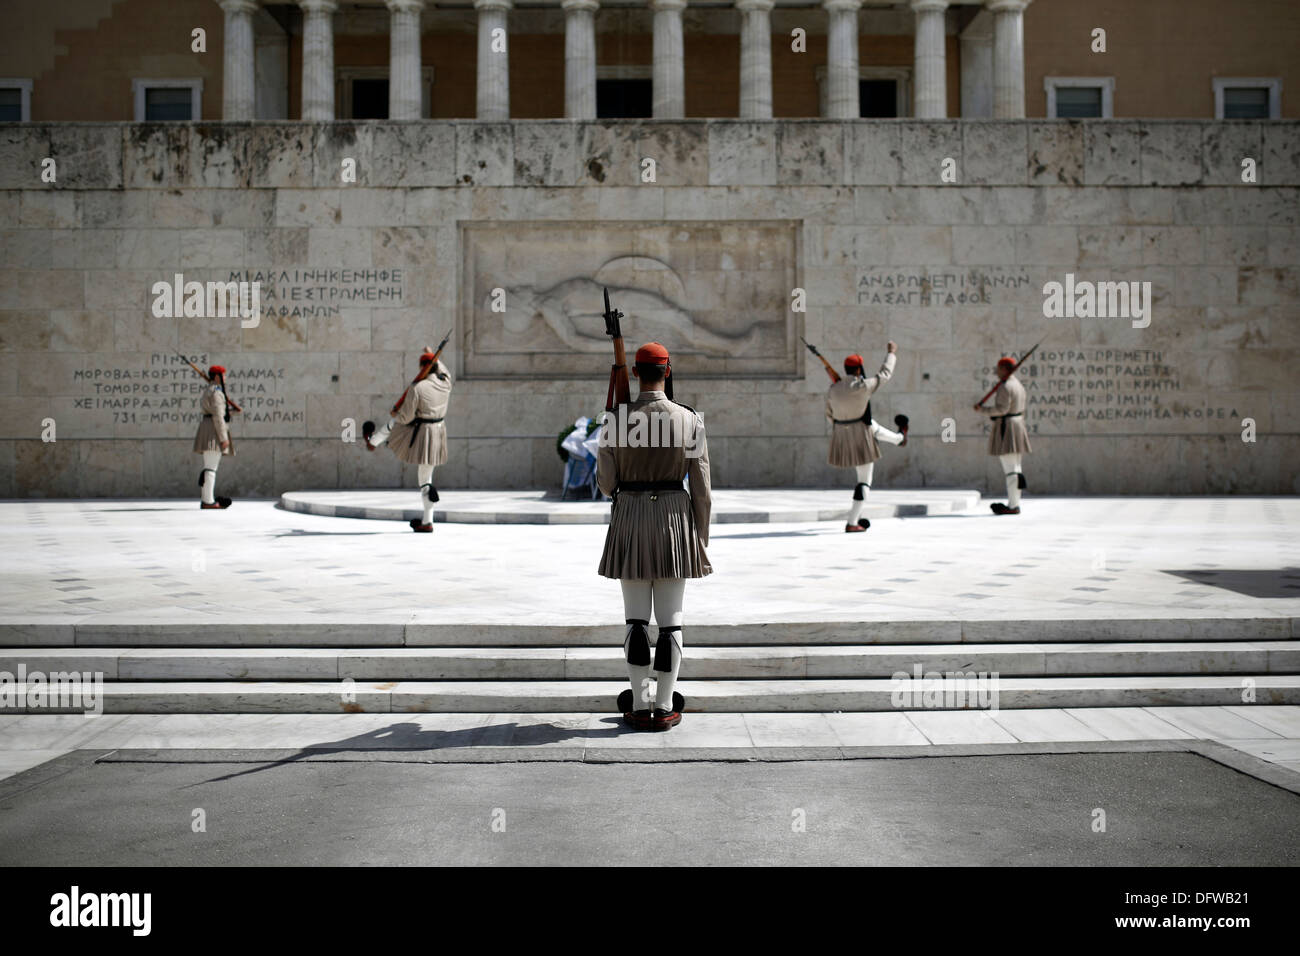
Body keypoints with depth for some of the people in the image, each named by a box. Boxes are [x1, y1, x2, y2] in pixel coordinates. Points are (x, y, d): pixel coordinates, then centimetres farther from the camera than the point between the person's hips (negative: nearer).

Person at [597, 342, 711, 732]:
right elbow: (701, 485, -4)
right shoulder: (689, 419, -5)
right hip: (675, 514, 0)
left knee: (636, 617, 8)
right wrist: (701, 537, 5)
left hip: (630, 517, 0)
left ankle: (639, 707, 10)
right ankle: (664, 708, 9)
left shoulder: (616, 419, -6)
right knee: (670, 619, 6)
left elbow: (605, 478, 1)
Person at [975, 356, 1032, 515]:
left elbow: (1002, 409, -22)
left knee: (1010, 469, -9)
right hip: (1018, 426, 10)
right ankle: (1014, 504, 14)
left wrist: (983, 410, -11)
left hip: (1005, 429, -10)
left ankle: (1013, 506, -9)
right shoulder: (1018, 385, 15)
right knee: (1015, 469, 11)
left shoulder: (1005, 387, -16)